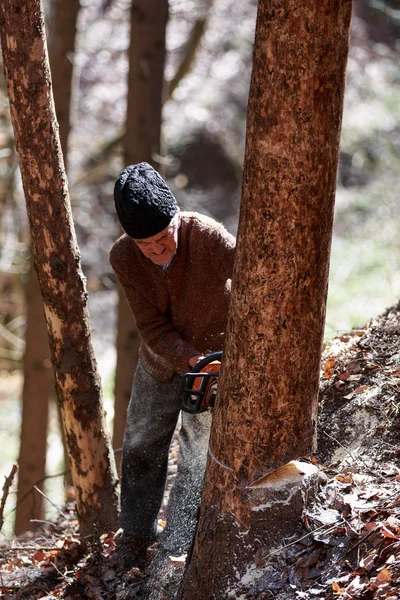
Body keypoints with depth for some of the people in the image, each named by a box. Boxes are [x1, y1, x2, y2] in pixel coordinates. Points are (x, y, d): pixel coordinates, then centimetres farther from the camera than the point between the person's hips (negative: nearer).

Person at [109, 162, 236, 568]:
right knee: (141, 446, 17)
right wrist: (191, 361, -38)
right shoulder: (123, 259, -22)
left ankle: (178, 550, 6)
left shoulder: (206, 237, -34)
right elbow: (152, 327, -23)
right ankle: (136, 532, 37)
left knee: (197, 460, -4)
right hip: (161, 360, 4)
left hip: (214, 355, -4)